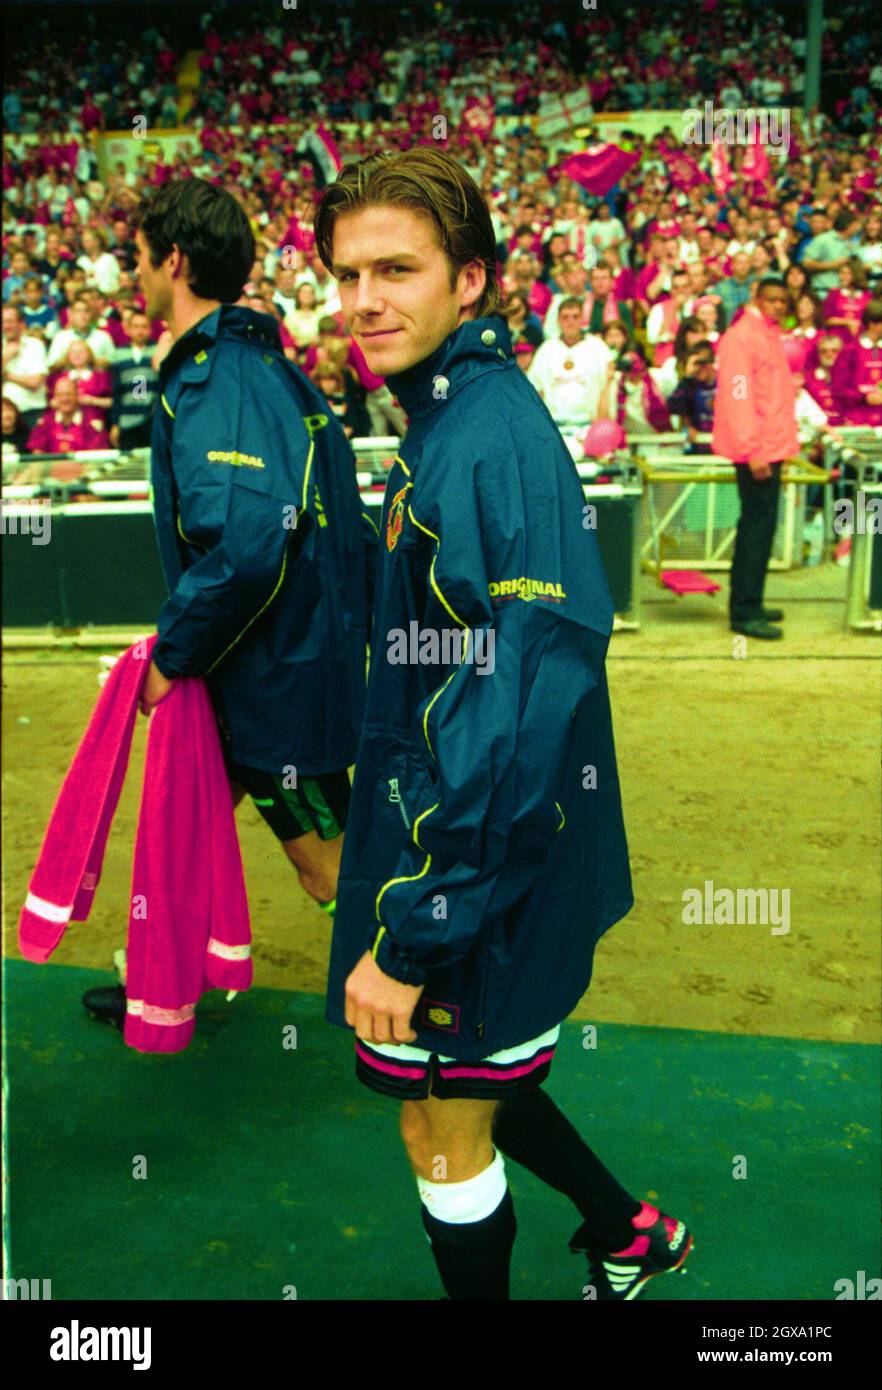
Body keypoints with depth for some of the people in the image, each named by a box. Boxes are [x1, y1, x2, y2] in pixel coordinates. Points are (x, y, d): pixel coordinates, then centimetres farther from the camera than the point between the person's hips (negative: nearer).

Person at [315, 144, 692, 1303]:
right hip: (449, 847, 9)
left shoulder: (487, 443, -23)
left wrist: (408, 936, -24)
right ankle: (628, 1234, 47)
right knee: (463, 1087, 26)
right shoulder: (455, 416, 9)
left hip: (474, 871, -9)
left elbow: (508, 716, -29)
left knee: (445, 1132, 11)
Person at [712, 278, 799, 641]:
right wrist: (753, 451, -23)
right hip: (756, 450, -10)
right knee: (759, 525, -10)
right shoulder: (741, 337, -12)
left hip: (771, 447, 10)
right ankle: (744, 613, -7)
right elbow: (737, 396, -19)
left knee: (758, 525, 13)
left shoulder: (771, 335, 18)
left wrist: (782, 446, 19)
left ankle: (748, 604, 21)